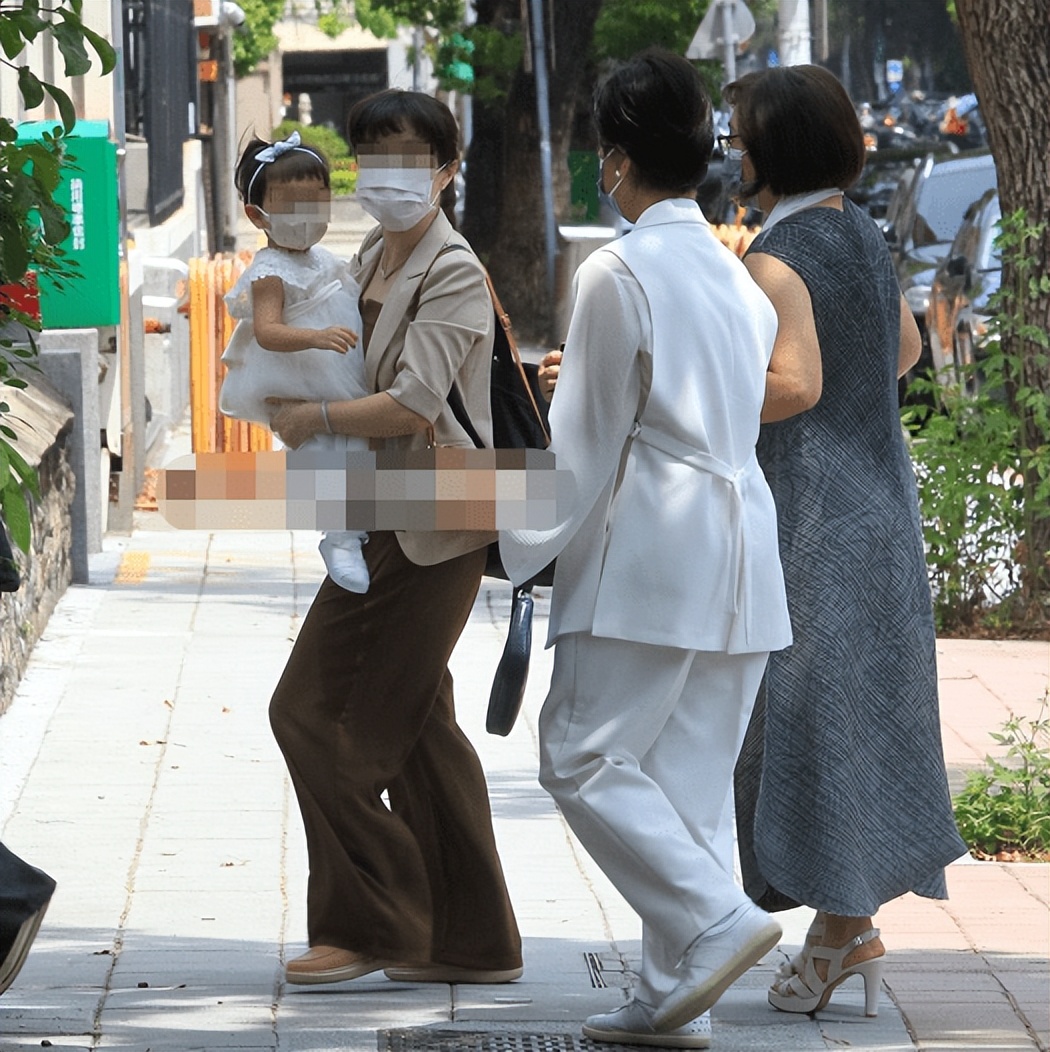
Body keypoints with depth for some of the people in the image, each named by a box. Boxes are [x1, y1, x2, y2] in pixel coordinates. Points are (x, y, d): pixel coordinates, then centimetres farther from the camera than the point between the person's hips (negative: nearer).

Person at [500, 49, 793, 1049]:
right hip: (739, 548, 8)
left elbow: (585, 443, -7)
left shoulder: (617, 274, -9)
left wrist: (524, 545, 6)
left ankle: (714, 921, -15)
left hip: (649, 552, -8)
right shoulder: (735, 271, 13)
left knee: (584, 755, -2)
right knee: (690, 772, 9)